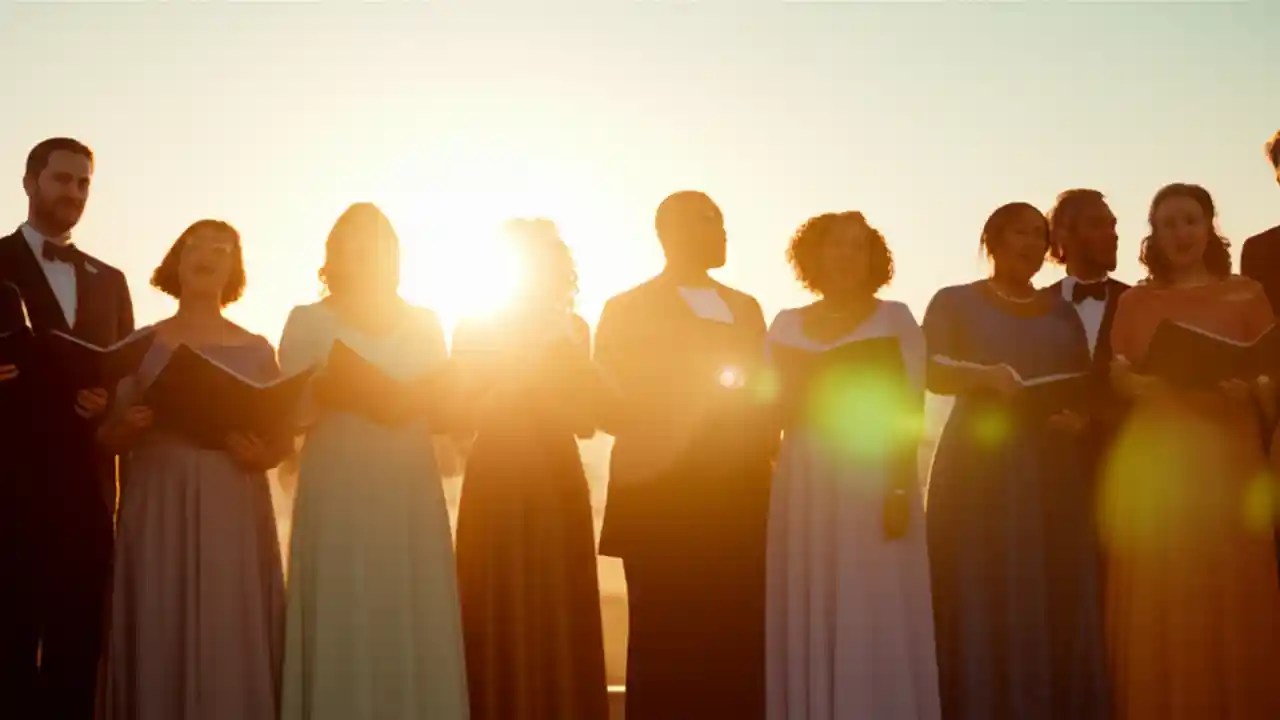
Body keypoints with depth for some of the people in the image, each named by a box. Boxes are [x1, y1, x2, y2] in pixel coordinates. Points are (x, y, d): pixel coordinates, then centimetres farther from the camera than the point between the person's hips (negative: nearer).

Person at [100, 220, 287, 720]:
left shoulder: (256, 349, 9)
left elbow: (285, 438, 11)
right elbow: (108, 438, 7)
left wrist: (262, 455, -10)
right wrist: (128, 427, -14)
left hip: (233, 513, 0)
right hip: (157, 512, 0)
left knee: (233, 642, -4)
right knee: (158, 640, -2)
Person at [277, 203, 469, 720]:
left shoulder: (424, 323, 16)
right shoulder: (308, 321, 8)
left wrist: (411, 402, -7)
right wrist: (329, 394, -17)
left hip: (411, 492, 3)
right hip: (337, 493, -2)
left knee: (415, 626, -1)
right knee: (342, 625, -7)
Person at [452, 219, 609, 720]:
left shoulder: (572, 333, 10)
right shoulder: (473, 331, 4)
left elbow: (585, 422, 3)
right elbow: (464, 420, -4)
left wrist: (538, 373, -6)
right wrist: (517, 372, -10)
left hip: (558, 486, 2)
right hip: (495, 488, -2)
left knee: (560, 623, 0)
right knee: (498, 624, -4)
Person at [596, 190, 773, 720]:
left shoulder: (745, 308, 19)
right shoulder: (628, 309, 4)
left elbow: (764, 395, 19)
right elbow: (610, 409, -2)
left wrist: (765, 451, -1)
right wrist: (701, 397, -12)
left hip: (740, 502, 4)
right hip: (662, 503, -4)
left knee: (738, 654, 0)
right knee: (666, 656, -4)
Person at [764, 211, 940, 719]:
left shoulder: (895, 319, 4)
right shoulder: (787, 325, 13)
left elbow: (909, 411, -3)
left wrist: (900, 489, -12)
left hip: (873, 482, -3)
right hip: (805, 488, 3)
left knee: (874, 621, -5)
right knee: (808, 620, 2)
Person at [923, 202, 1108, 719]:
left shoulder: (1062, 311, 18)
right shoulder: (954, 302, 6)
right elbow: (933, 372, -8)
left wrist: (1079, 417, -9)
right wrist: (987, 376, -26)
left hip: (1052, 469, 3)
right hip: (978, 465, -3)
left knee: (1054, 601, -2)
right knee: (981, 601, -8)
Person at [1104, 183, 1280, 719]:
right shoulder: (1135, 301, 11)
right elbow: (1118, 379, 7)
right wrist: (1161, 383, -12)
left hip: (1227, 457, -1)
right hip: (1153, 459, 1)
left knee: (1230, 595, -4)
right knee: (1155, 602, -1)